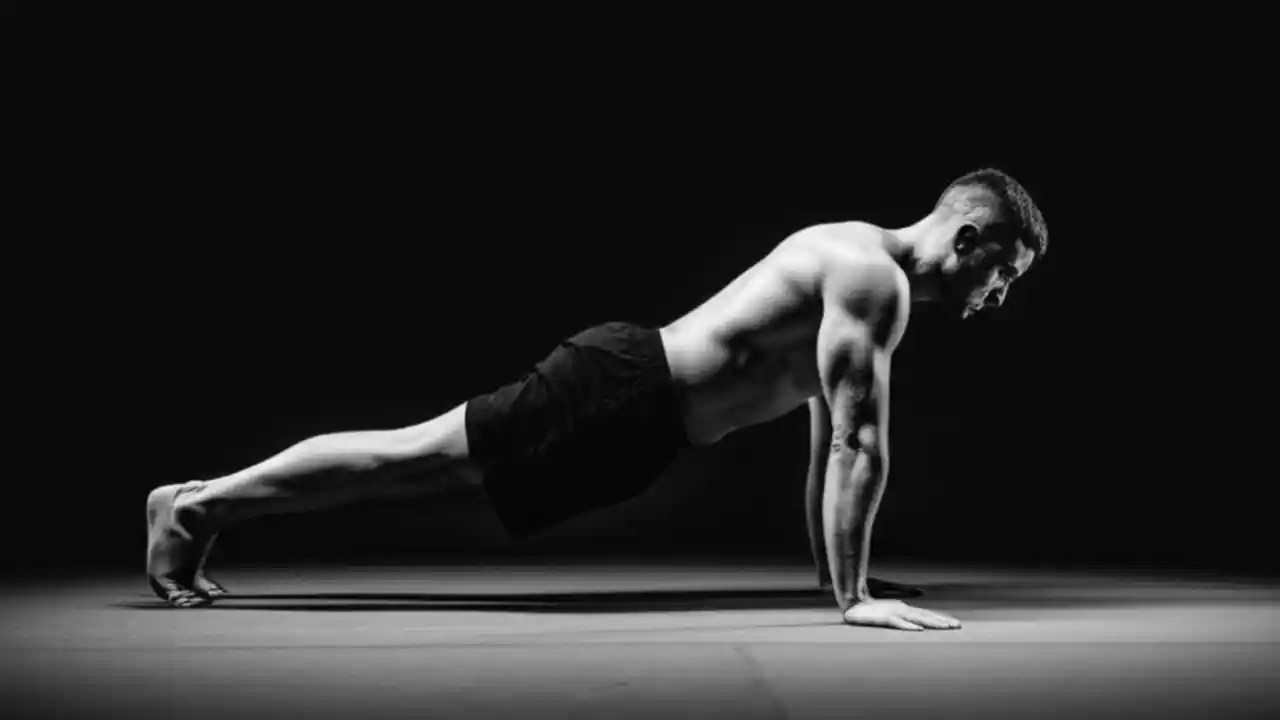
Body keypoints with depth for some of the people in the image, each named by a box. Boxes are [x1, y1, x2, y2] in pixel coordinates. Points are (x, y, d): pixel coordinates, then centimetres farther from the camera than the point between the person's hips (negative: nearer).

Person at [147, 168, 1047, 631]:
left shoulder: (863, 259, 17)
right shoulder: (874, 278, -15)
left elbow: (831, 440, 22)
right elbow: (860, 444, -21)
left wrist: (833, 567, 23)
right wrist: (855, 595, -18)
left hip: (631, 385, 9)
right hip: (622, 392, -9)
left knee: (416, 463, 12)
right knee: (410, 458, -2)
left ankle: (199, 506, 22)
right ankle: (198, 506, 9)